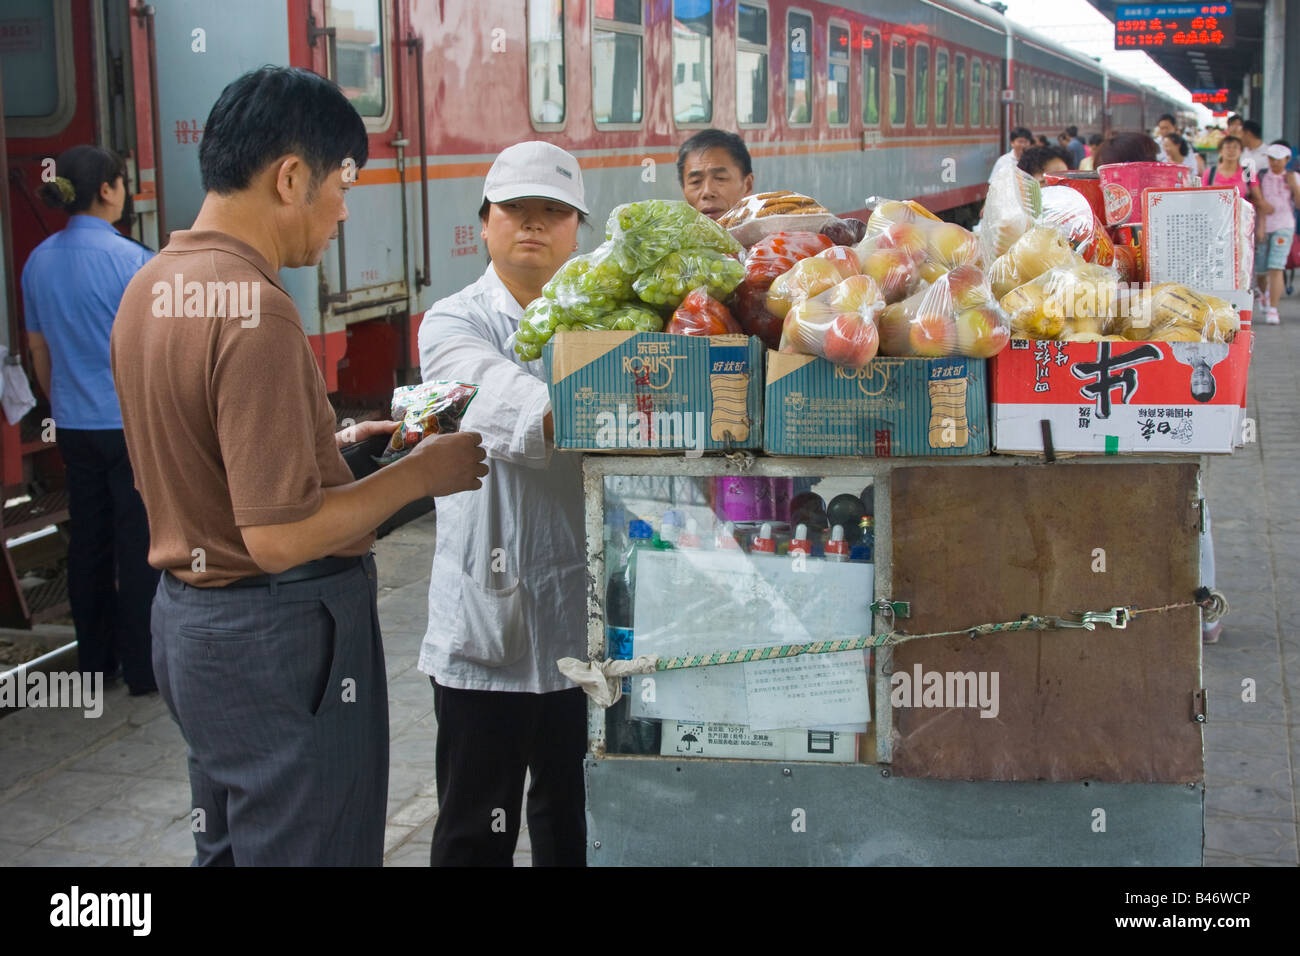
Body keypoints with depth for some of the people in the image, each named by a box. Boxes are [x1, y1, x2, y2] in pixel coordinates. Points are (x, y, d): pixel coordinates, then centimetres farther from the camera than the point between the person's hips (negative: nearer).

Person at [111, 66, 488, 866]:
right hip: (278, 634, -9)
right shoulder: (256, 312, -24)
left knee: (228, 845, 22)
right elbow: (279, 536, -25)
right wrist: (417, 474, -14)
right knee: (309, 849, 5)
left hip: (187, 618, 9)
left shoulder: (151, 286, 6)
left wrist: (326, 446, 14)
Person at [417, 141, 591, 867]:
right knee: (479, 830, 6)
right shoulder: (455, 323, -5)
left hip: (585, 615, 3)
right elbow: (494, 392, -26)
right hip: (489, 619, -3)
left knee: (575, 819, 17)